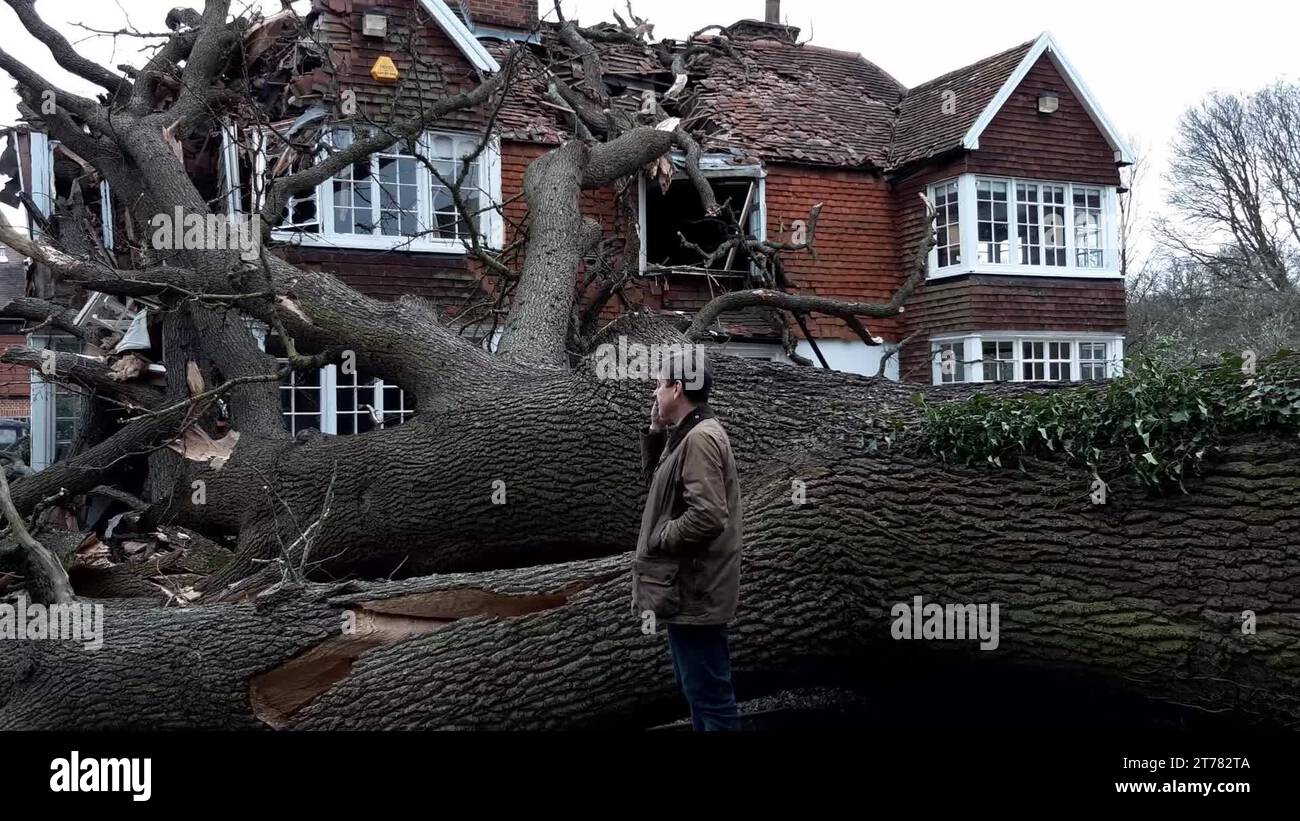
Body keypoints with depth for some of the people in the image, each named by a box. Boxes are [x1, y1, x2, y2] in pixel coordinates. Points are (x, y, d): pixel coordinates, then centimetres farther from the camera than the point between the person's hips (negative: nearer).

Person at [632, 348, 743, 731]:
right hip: (686, 587, 11)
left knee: (709, 693, -2)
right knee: (696, 689, 21)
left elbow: (707, 517, -28)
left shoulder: (700, 438, -20)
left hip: (692, 591, -11)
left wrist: (657, 540, -15)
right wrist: (655, 432, 9)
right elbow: (654, 476, 22)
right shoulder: (687, 435, 12)